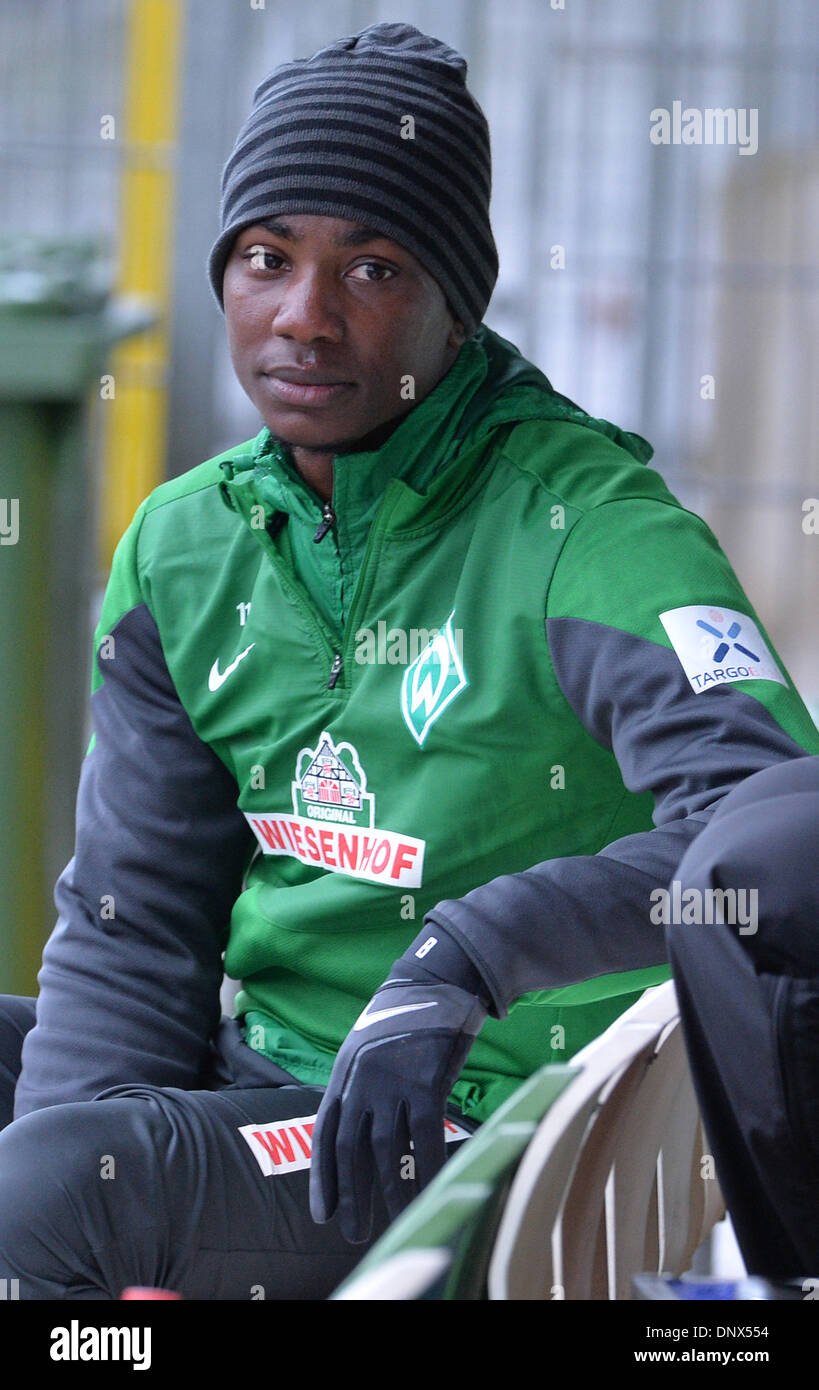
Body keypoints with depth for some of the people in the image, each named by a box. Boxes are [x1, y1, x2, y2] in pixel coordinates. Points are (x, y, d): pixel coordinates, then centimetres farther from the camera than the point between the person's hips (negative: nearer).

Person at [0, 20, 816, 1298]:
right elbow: (132, 925, 7)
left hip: (498, 1135, -7)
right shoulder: (183, 546, 7)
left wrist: (466, 957, -40)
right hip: (269, 1076, 7)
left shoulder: (582, 522, -15)